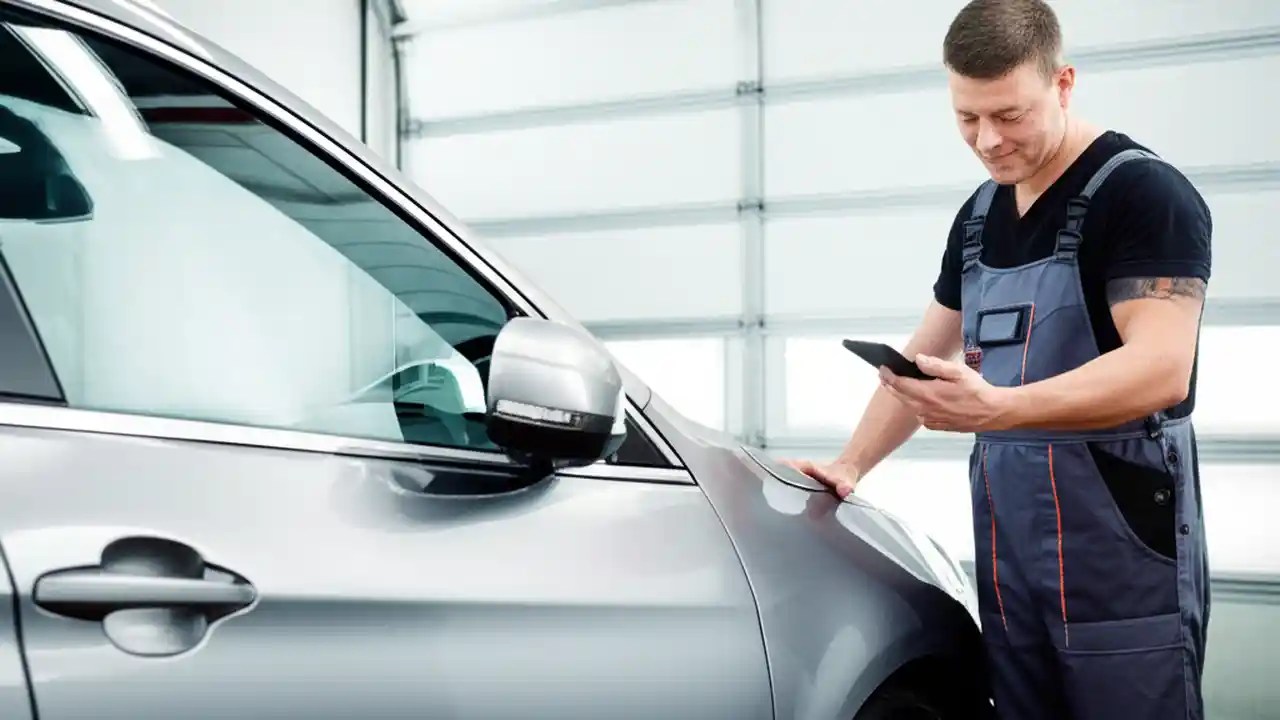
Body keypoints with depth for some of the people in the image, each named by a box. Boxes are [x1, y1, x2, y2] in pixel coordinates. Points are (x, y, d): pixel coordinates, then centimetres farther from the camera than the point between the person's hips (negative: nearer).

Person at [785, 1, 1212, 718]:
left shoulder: (1143, 191, -9)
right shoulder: (978, 215, 16)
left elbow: (1161, 367, -21)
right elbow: (926, 355, 25)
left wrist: (996, 407, -32)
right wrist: (851, 464, 17)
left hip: (1123, 547, -7)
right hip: (1005, 542, 7)